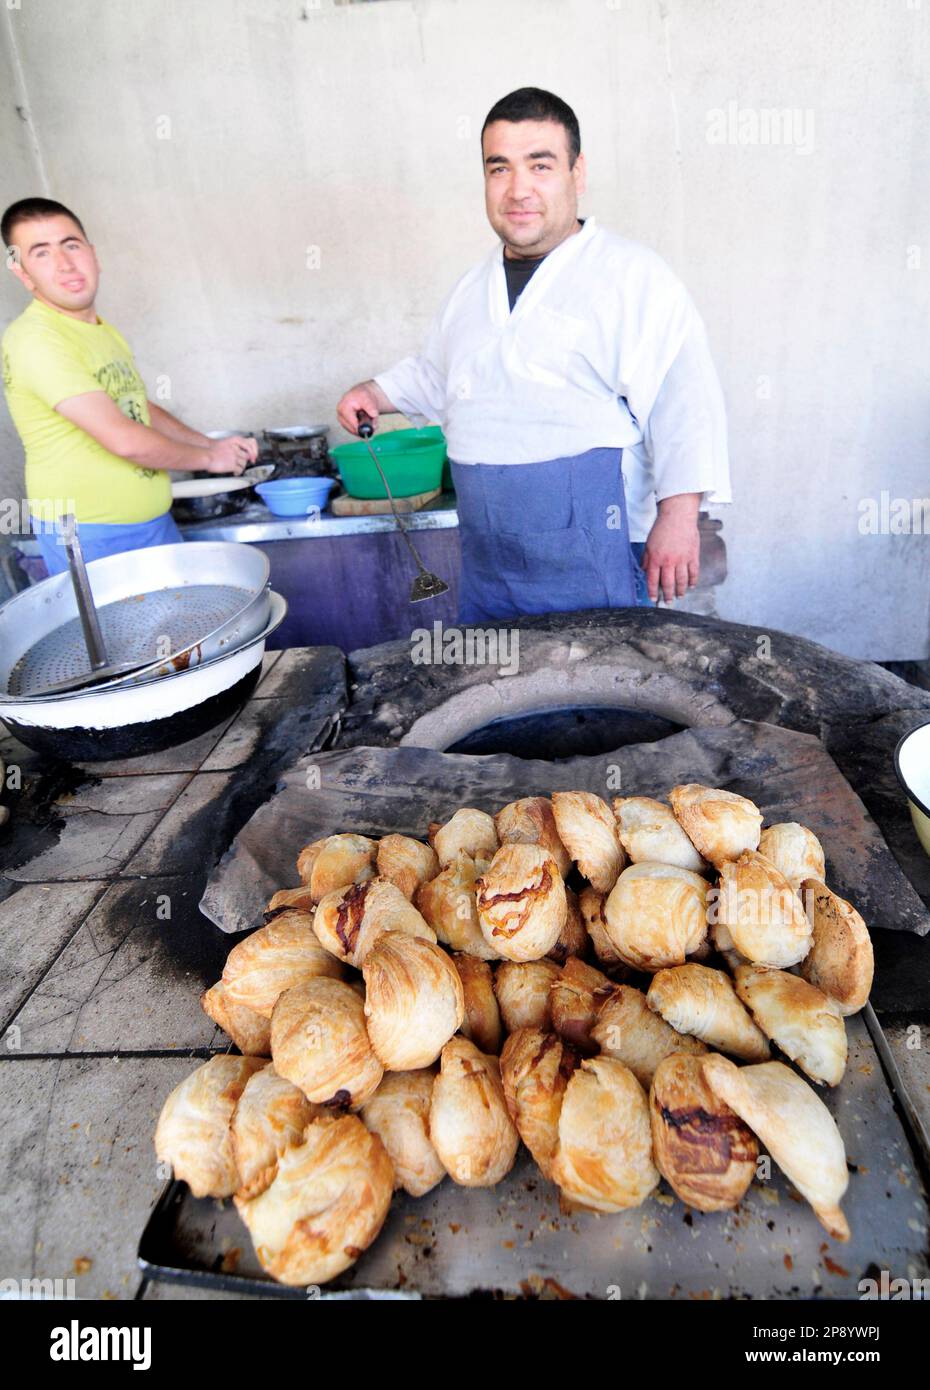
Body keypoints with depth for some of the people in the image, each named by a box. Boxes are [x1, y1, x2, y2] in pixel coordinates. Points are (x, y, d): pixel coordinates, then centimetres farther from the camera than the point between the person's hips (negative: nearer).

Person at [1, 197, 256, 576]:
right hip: (91, 539, -9)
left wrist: (213, 444, 9)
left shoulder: (104, 332, 13)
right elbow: (125, 440, -23)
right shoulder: (34, 339, -17)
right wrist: (207, 457, -9)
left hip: (155, 521, 9)